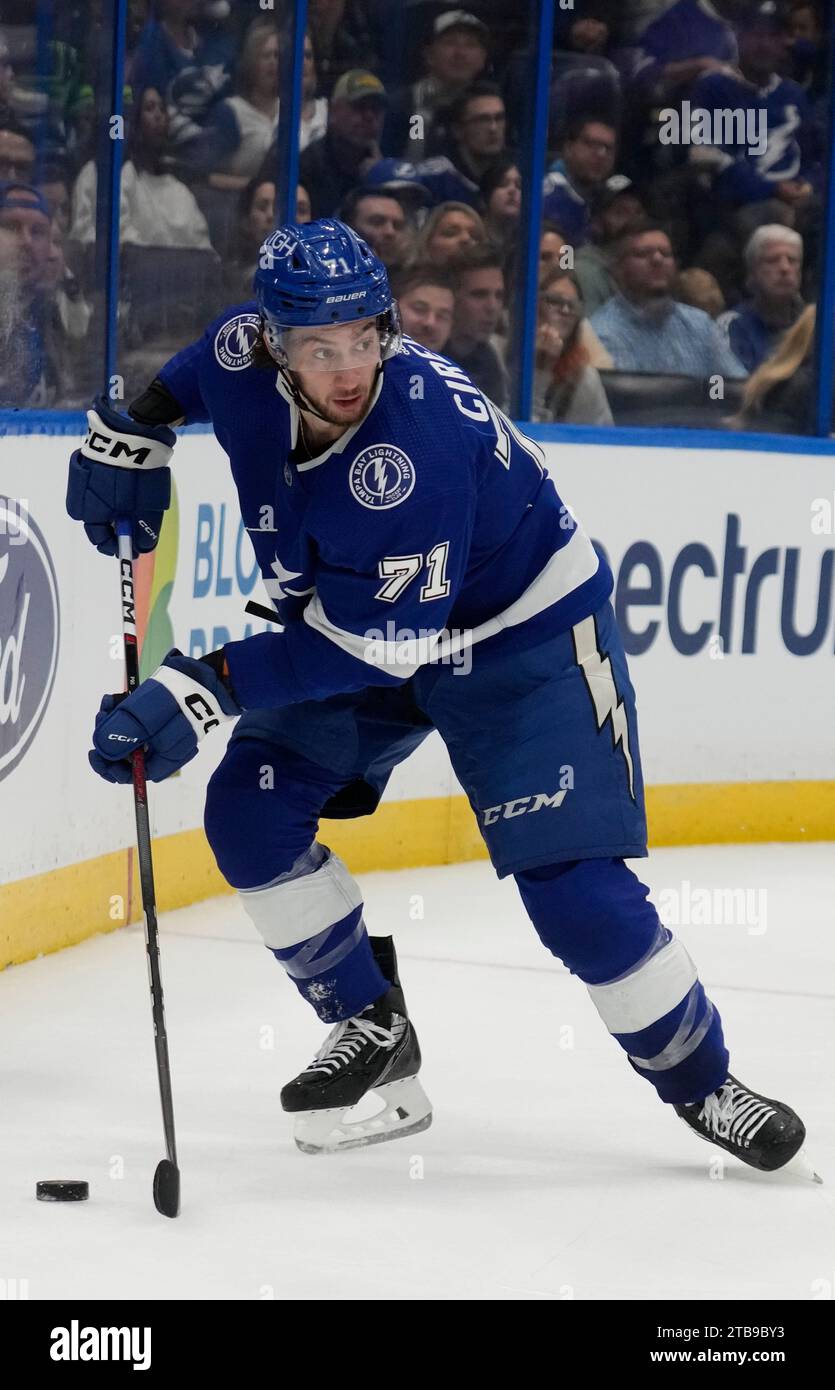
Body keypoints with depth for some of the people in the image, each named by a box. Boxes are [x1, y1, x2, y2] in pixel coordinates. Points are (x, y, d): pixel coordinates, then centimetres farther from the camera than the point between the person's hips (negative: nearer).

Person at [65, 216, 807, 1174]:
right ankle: (371, 1029, 9)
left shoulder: (419, 446, -39)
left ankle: (700, 1084, 5)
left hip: (522, 636, -7)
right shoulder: (243, 359, -18)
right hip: (353, 625, 7)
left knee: (571, 885, -15)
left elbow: (373, 644, -37)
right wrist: (132, 431, 2)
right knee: (250, 812, -8)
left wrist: (203, 688, -41)